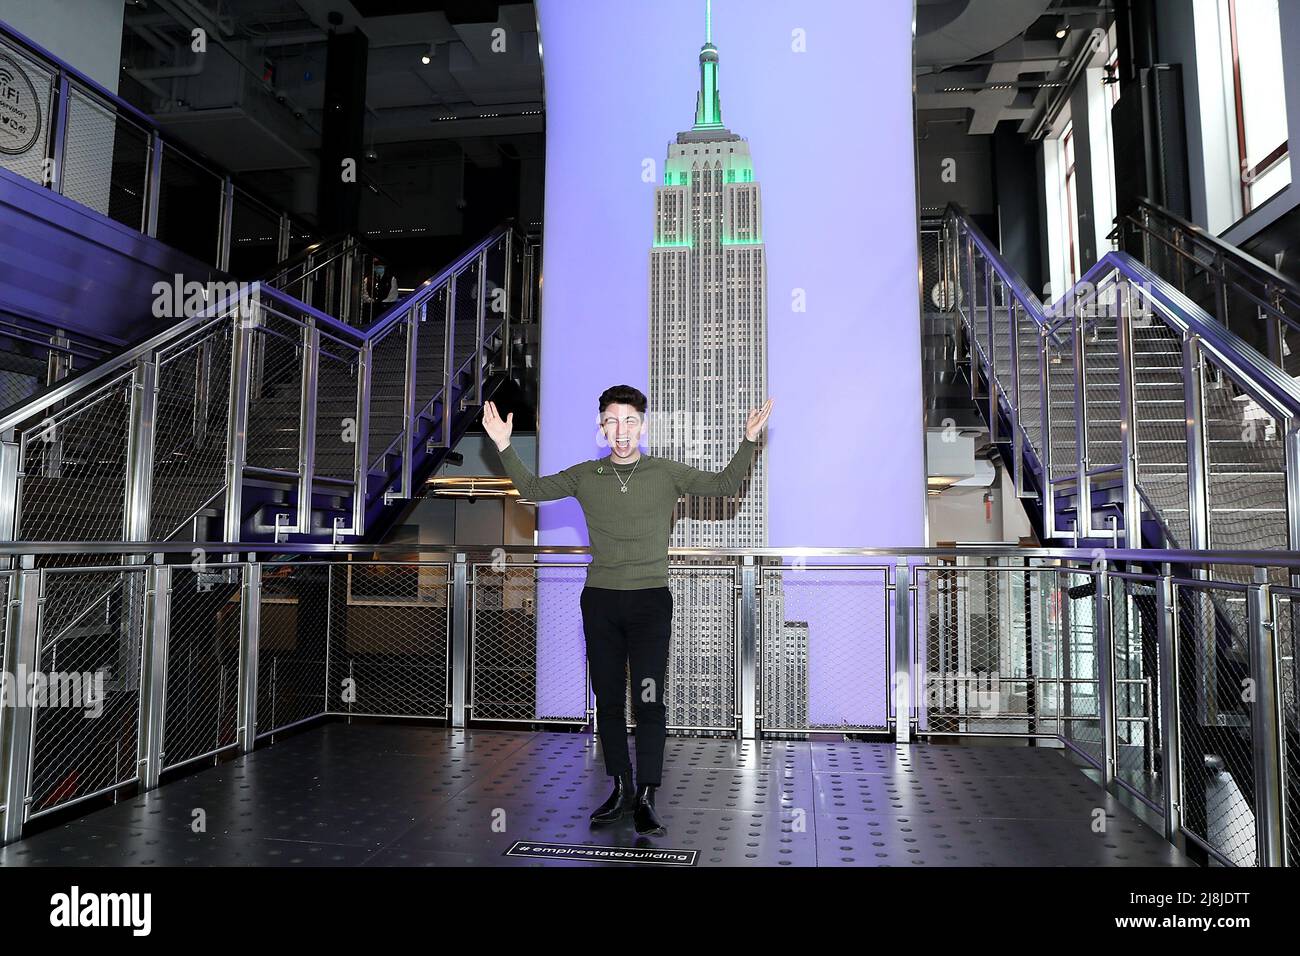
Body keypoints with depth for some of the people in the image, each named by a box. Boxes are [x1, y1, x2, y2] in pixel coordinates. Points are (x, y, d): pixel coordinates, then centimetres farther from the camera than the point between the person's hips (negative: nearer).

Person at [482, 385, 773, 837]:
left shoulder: (667, 473, 2)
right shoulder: (585, 476, 7)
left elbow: (723, 483, 0)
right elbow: (532, 488, 9)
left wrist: (748, 441, -13)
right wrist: (504, 446, -3)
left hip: (650, 599, -2)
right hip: (600, 600, 2)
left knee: (648, 701, -6)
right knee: (608, 700, 8)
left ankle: (645, 799, 3)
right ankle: (620, 789, 21)